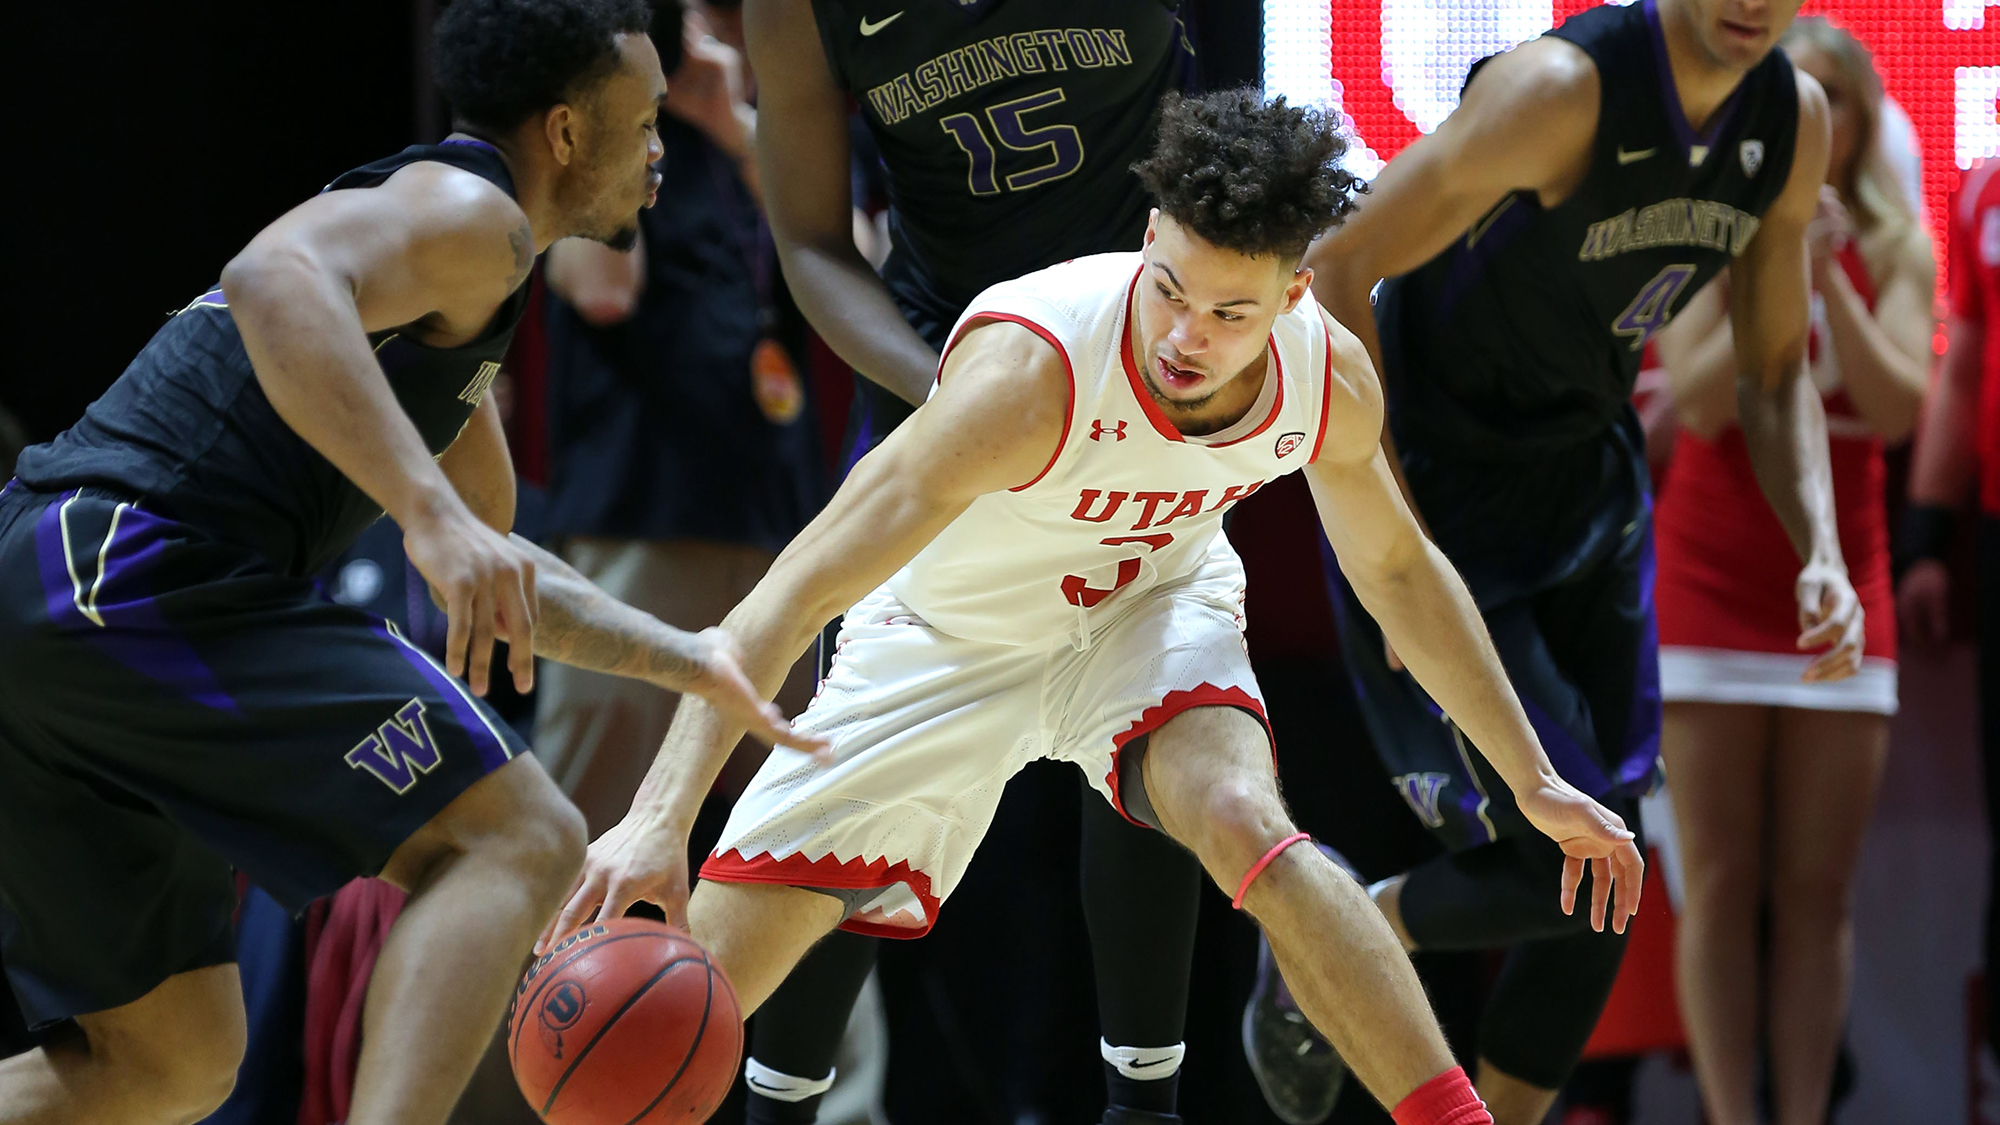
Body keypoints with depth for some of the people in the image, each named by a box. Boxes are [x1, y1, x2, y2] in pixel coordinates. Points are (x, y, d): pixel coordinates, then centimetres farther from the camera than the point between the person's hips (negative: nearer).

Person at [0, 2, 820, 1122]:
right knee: (519, 839, -12)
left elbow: (492, 564, 41)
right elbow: (274, 280, -24)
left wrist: (692, 661, 35)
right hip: (145, 575, -10)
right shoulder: (468, 213, -2)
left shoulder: (454, 311, 30)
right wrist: (431, 509, -33)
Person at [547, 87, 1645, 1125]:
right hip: (947, 642, -2)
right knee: (703, 980, -5)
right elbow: (792, 596, -42)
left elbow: (1396, 567, 1)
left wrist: (1535, 781, 4)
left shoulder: (1331, 379, -23)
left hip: (1149, 612, 2)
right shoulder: (1030, 370, -39)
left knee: (1244, 822, -32)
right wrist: (660, 819, -53)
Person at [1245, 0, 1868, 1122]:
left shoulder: (1796, 123, -6)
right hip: (1436, 499, -7)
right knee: (1562, 868, -11)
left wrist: (1822, 553, -8)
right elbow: (1333, 270, -24)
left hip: (1593, 488, 7)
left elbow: (1777, 368, 8)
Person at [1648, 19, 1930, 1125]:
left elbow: (1898, 409, -7)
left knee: (1817, 892, 1)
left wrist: (1830, 279, -16)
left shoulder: (1895, 251, 5)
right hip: (1711, 585, -2)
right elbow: (1698, 400, -11)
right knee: (1721, 885, -3)